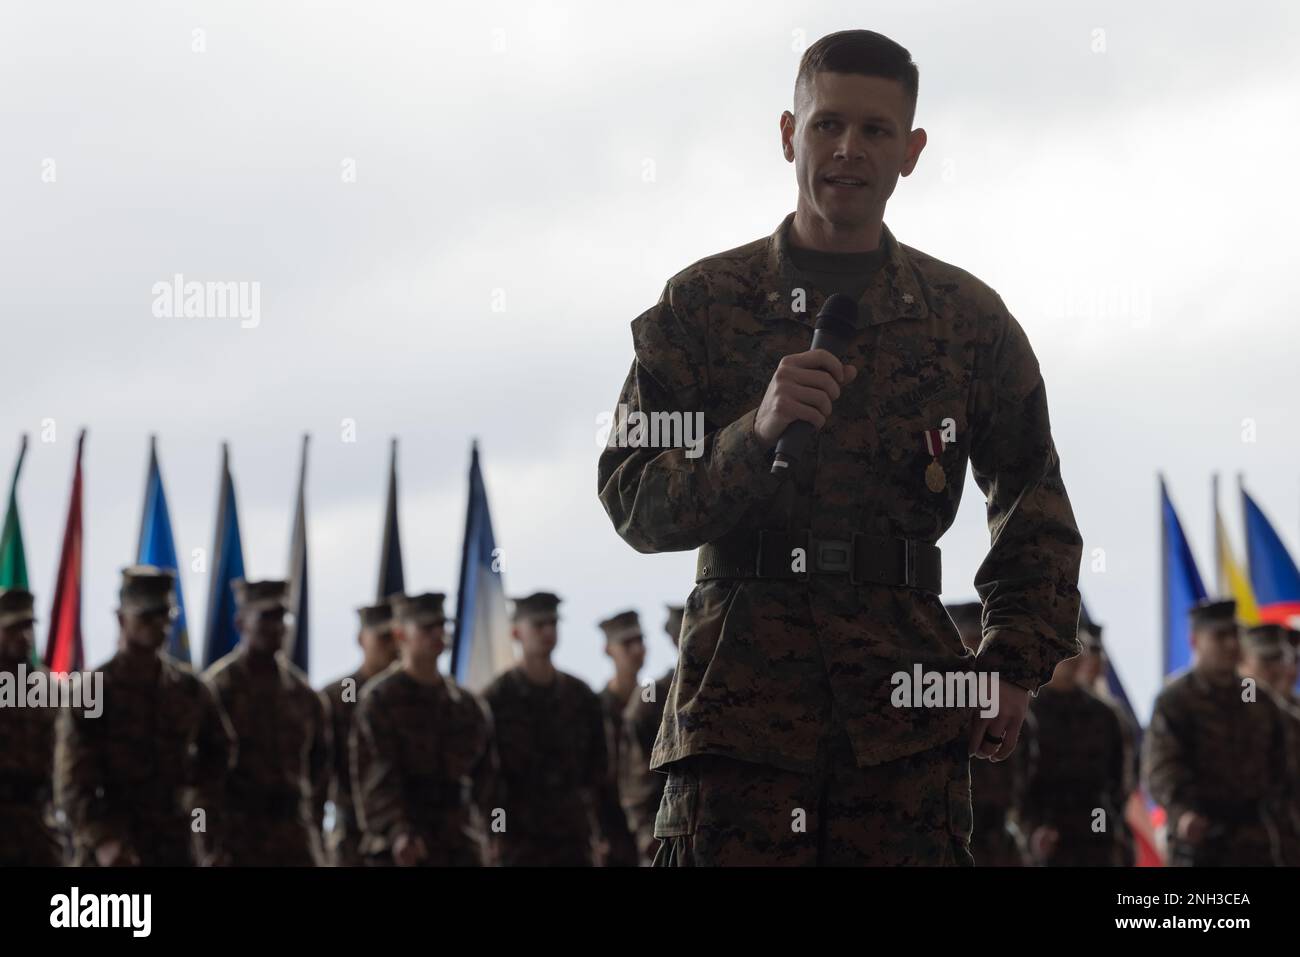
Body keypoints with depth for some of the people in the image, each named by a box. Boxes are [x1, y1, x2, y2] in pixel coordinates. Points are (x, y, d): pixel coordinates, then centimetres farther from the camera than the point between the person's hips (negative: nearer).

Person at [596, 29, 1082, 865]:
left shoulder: (967, 318, 12)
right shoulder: (703, 302, 7)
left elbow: (1034, 500, 21)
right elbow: (631, 502, 2)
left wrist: (1017, 665, 10)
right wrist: (755, 434, -15)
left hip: (909, 704, 1)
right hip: (741, 692, -1)